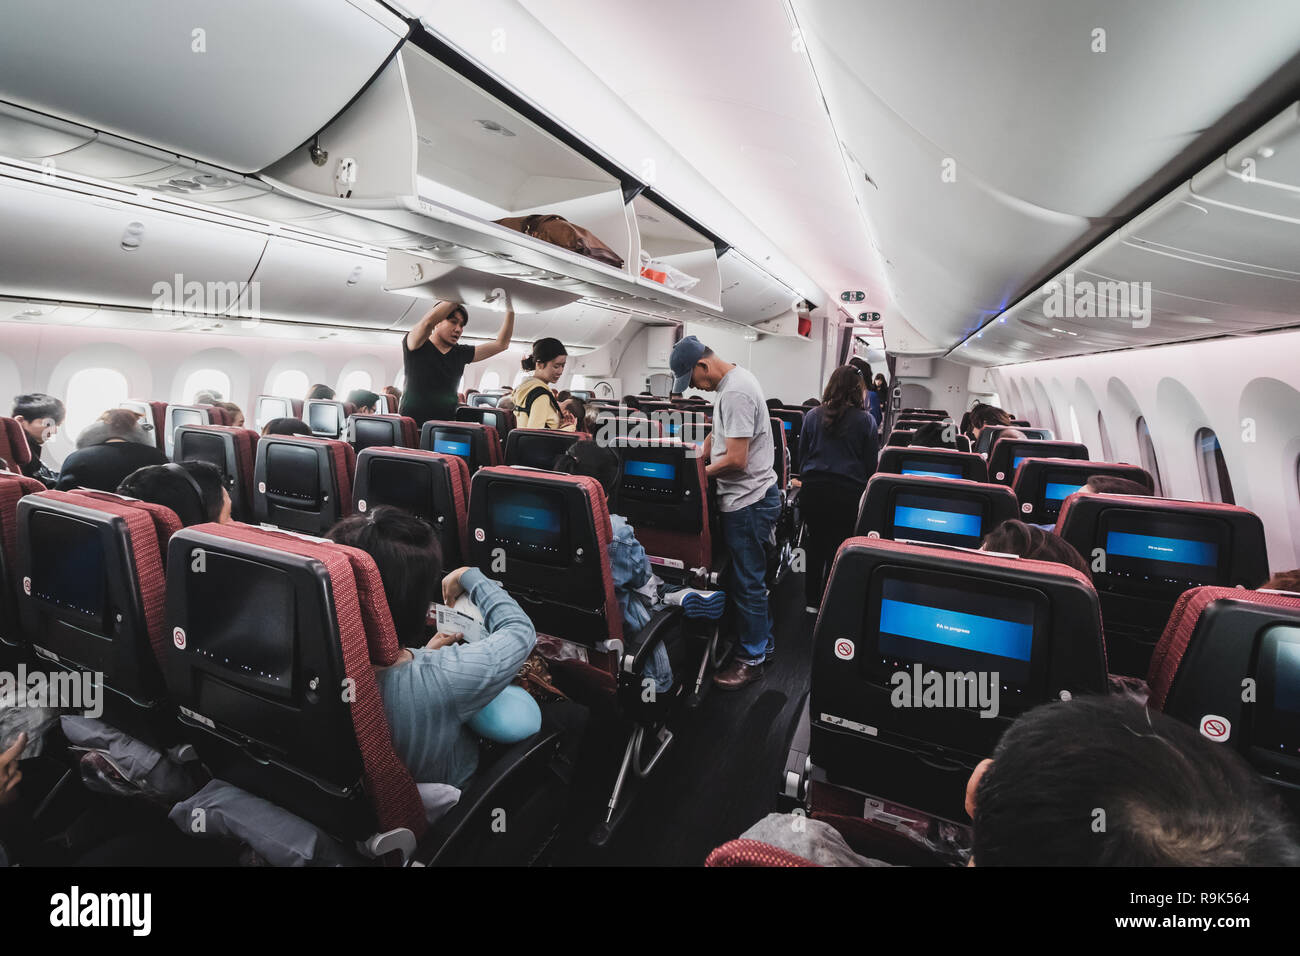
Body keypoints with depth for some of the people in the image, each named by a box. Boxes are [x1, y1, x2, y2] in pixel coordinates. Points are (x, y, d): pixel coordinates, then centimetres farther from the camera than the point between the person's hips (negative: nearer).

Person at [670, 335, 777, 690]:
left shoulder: (736, 392, -23)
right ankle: (763, 642, 36)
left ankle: (751, 659, 18)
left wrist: (701, 473, -11)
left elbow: (736, 460, -25)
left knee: (747, 582, 2)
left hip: (748, 501, -10)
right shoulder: (732, 383, 10)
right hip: (750, 498, 10)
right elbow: (719, 434, 20)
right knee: (751, 577, 20)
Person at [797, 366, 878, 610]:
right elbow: (871, 462, 2)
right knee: (838, 547, 7)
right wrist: (867, 490, 13)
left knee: (815, 543, 13)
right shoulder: (865, 420, -3)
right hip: (848, 492, -2)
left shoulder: (812, 416, 3)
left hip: (814, 488, 3)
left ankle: (812, 600, 22)